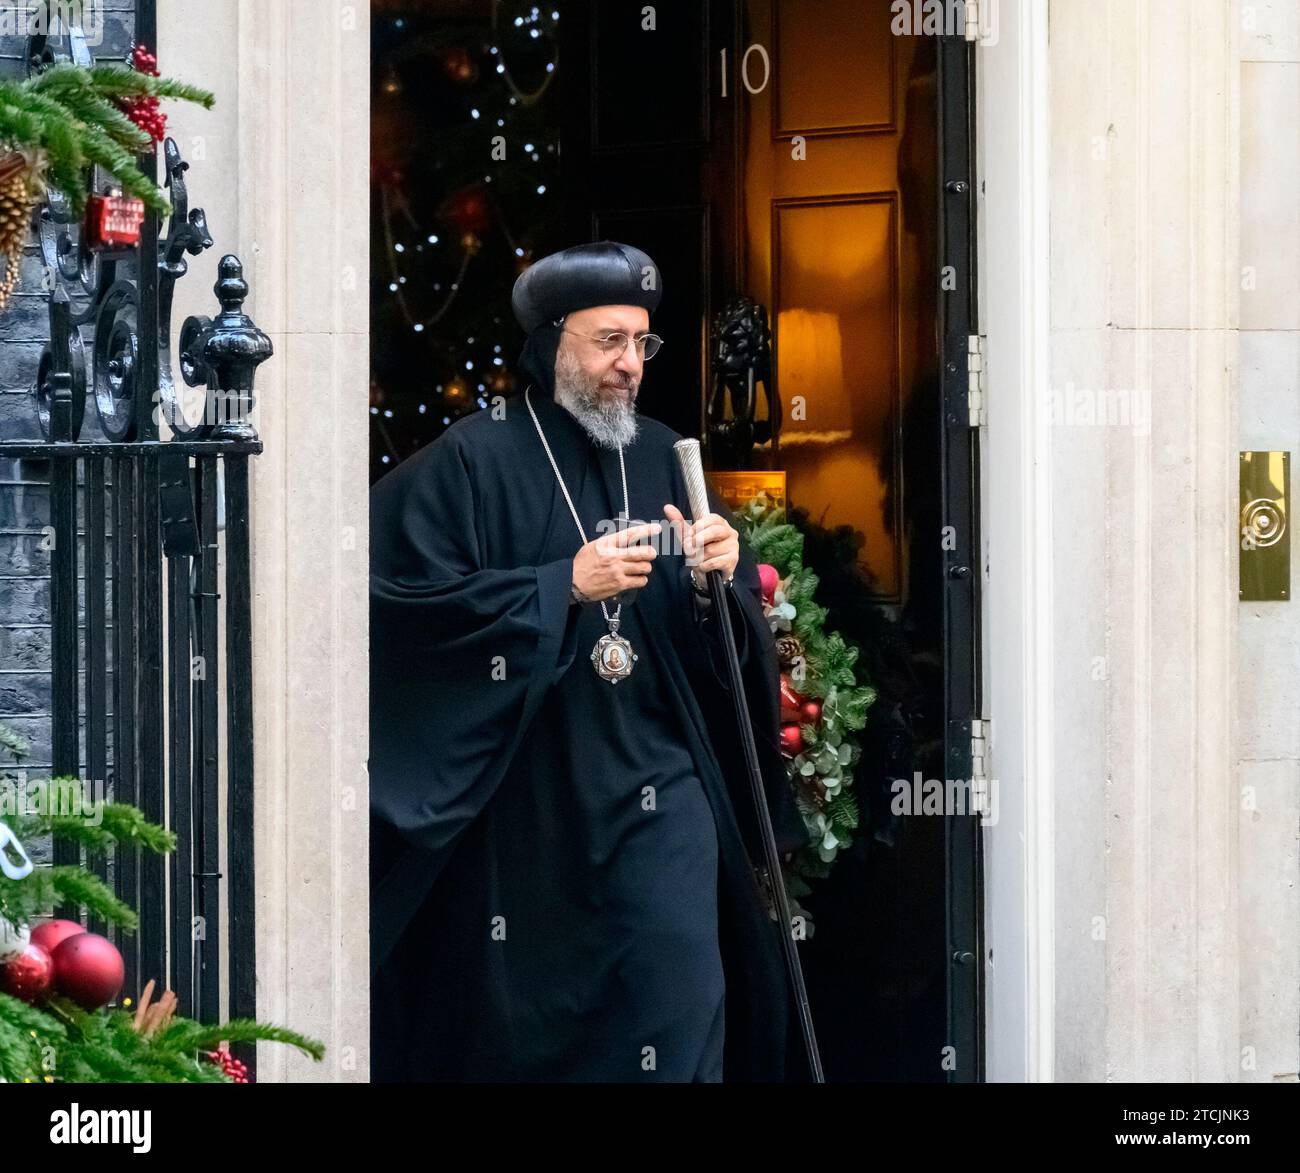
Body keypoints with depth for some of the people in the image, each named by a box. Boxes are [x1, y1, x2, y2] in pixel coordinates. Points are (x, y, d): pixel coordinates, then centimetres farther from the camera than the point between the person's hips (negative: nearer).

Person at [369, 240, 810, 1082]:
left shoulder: (662, 458, 11)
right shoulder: (474, 461, -3)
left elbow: (727, 637, 12)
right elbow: (415, 601, -14)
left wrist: (718, 578, -11)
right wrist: (564, 587, -17)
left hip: (655, 790, 3)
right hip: (523, 796, -3)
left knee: (680, 996, -7)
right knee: (522, 1018, 4)